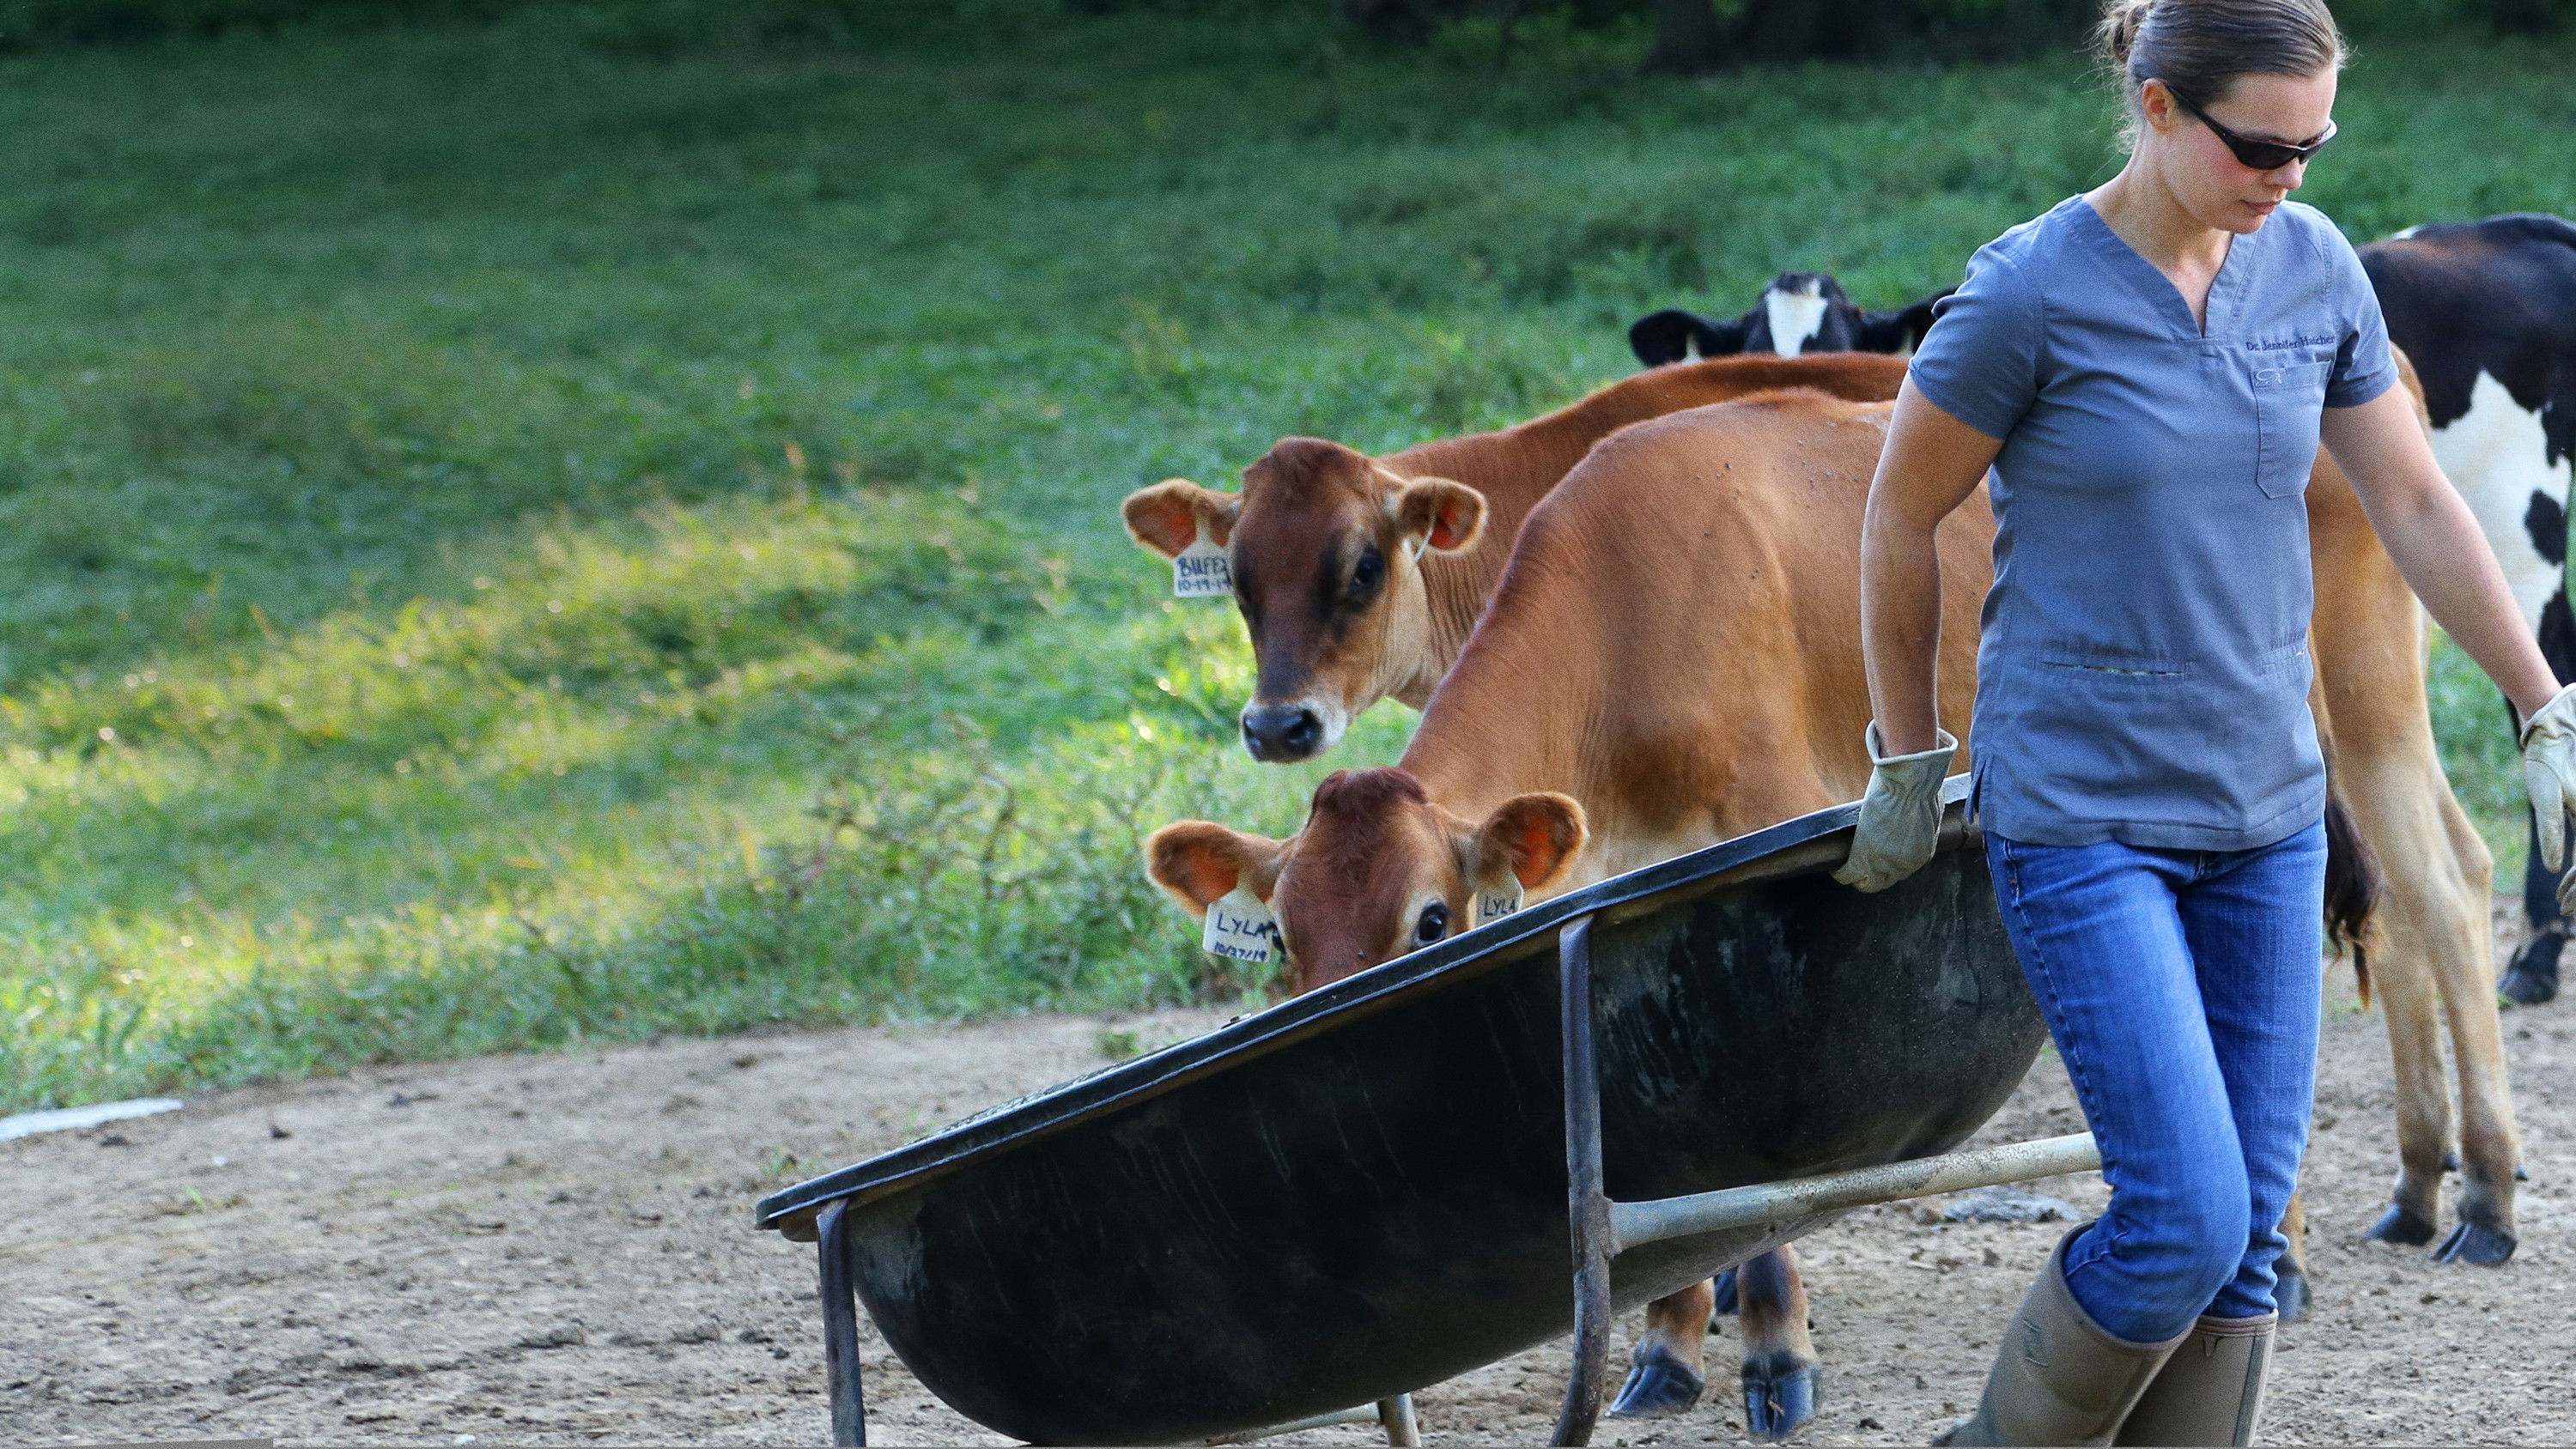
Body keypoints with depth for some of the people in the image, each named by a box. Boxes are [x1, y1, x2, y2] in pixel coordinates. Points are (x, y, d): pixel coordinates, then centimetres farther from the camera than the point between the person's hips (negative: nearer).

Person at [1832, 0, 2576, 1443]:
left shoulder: (2316, 268, 1)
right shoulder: (2030, 295, -14)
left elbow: (2416, 505, 10)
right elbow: (1901, 519, -2)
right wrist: (1910, 763, 6)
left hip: (2264, 808, 5)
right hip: (2082, 819, -5)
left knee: (2248, 1234, 4)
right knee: (2186, 1222, -13)